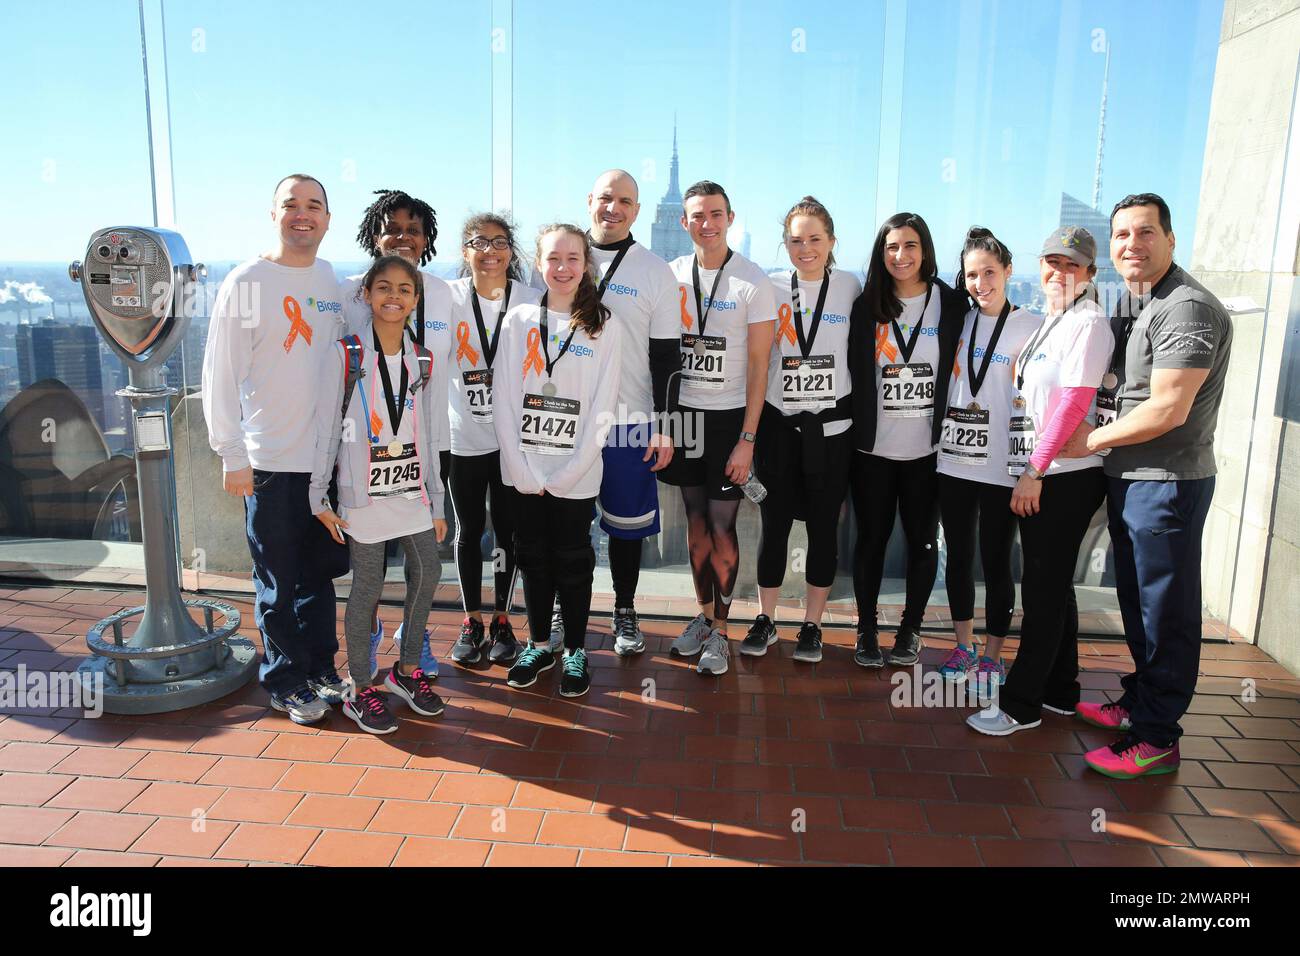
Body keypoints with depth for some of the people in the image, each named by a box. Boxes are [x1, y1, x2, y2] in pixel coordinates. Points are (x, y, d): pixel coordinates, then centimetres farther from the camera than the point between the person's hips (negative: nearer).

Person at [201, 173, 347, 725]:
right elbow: (220, 377, -9)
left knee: (320, 574, 16)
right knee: (279, 586, 7)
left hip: (329, 456, 5)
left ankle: (320, 668, 31)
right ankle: (286, 683, 23)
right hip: (271, 462, -5)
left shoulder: (334, 282, 7)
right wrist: (233, 457, -12)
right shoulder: (246, 283, -8)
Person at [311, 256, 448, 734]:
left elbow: (428, 435, 11)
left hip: (411, 487, 4)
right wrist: (320, 497, -5)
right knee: (368, 587, 1)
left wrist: (436, 503, 11)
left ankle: (407, 669, 25)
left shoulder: (423, 360, 8)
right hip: (364, 491, -4)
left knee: (427, 571, 3)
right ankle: (361, 690, 16)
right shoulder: (346, 355, -4)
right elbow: (326, 428, -3)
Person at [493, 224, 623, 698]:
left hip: (576, 474, -2)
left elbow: (602, 409, -5)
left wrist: (566, 473, -11)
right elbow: (504, 398, -1)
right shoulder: (518, 320, 3)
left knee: (573, 560, 6)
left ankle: (576, 651, 21)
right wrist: (521, 468, -9)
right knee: (532, 556, 12)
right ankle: (538, 645, 28)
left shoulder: (605, 329, -1)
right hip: (524, 470, 2)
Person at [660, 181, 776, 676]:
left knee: (722, 527, -2)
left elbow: (759, 367, -8)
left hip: (729, 415, -4)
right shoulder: (672, 275, 5)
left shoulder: (753, 282, -7)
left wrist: (747, 440, -12)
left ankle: (720, 631, 12)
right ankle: (704, 616, 26)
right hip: (683, 411, 4)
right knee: (696, 521, 11)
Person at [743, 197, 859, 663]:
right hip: (777, 423, 1)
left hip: (831, 426, 0)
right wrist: (749, 425, 0)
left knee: (823, 525, 6)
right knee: (774, 522, 6)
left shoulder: (850, 288, 1)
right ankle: (765, 620, 20)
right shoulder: (771, 288, 2)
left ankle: (812, 624, 20)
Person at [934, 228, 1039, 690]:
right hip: (953, 460, 4)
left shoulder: (1031, 326, -4)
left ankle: (993, 656, 18)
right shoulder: (958, 321, 7)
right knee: (958, 556, 12)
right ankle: (964, 646, 27)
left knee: (996, 561, 3)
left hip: (1002, 466, -4)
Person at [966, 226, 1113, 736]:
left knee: (1043, 588, -2)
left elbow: (1074, 403, -18)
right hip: (1041, 472, 9)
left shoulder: (1088, 323, -12)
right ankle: (1059, 691, 28)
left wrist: (1035, 469, -18)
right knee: (1052, 586, 16)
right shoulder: (1052, 322, 15)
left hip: (1066, 475, -9)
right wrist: (1031, 469, 10)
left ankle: (1020, 703, 6)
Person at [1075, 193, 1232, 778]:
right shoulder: (1130, 299, 11)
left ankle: (1156, 738, 12)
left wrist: (1094, 440, -13)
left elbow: (1168, 410, -24)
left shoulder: (1188, 309, -19)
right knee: (1136, 600, 20)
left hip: (1167, 482, -9)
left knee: (1165, 611, 1)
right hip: (1127, 477, 10)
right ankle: (1138, 703, 36)